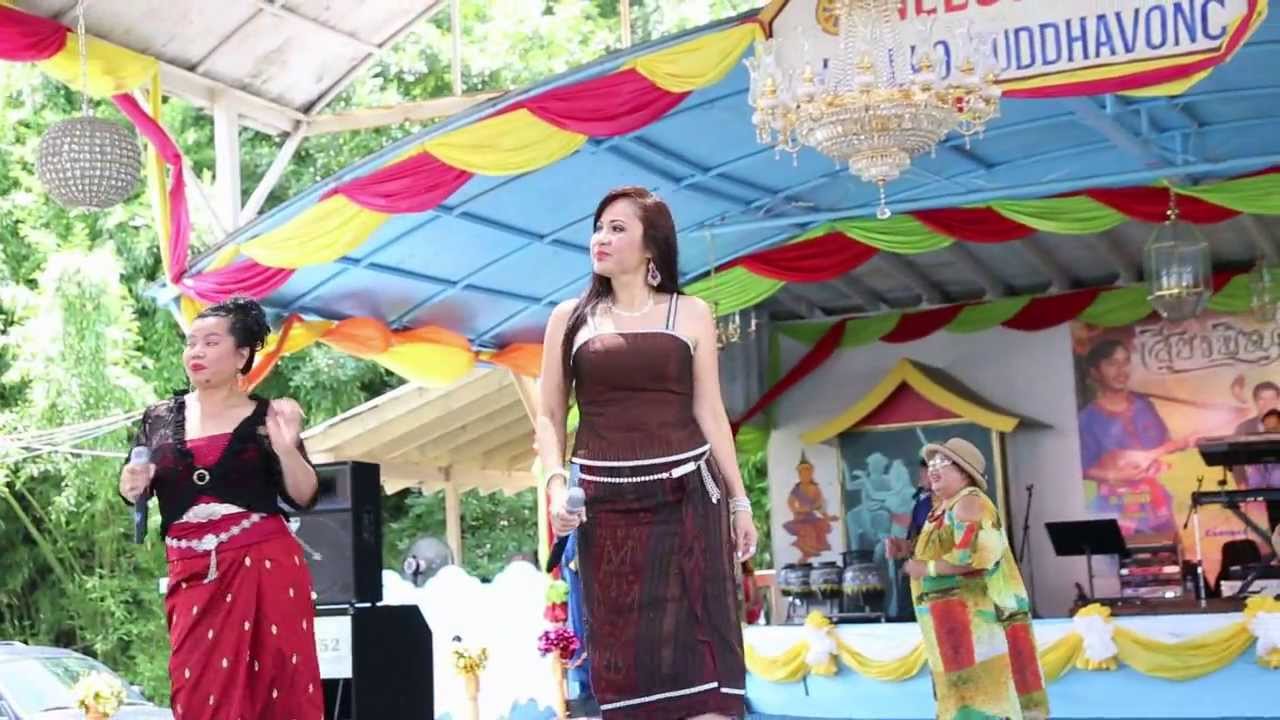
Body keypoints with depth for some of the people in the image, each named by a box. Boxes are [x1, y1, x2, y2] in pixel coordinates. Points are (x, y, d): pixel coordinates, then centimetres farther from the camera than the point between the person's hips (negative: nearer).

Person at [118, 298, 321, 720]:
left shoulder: (267, 418, 2)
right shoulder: (160, 419, 10)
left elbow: (303, 498, -1)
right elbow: (133, 491, 15)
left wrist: (286, 449, -18)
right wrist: (132, 488, -7)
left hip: (265, 567, -2)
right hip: (193, 576, 3)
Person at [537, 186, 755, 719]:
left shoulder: (691, 315, 7)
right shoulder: (570, 318, 9)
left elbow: (709, 412, 8)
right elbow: (550, 416, 9)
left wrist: (739, 500, 5)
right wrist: (556, 484, -8)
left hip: (687, 496, -1)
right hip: (607, 503, 1)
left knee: (697, 637, -5)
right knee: (623, 646, 2)